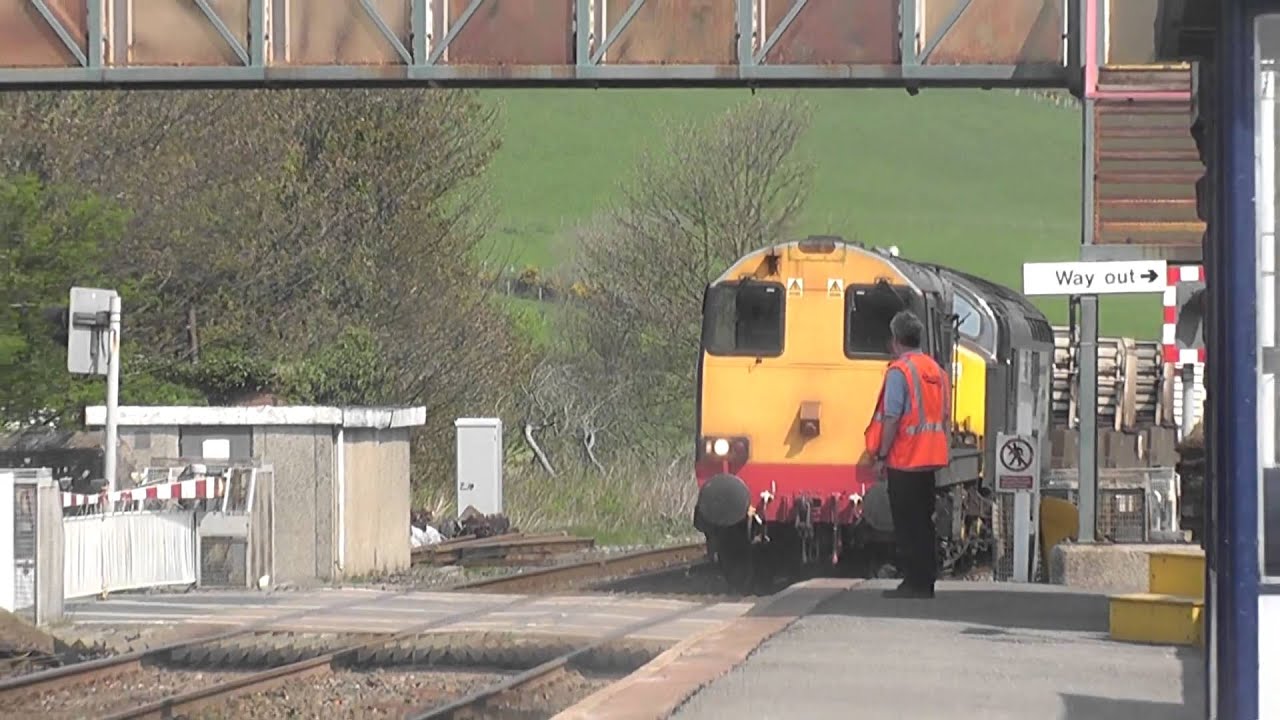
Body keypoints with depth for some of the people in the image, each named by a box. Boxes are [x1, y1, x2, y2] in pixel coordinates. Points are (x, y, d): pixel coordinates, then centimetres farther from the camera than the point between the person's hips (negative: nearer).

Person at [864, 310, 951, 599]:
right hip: (930, 460, 8)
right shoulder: (936, 371, 12)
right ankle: (926, 582, 14)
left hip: (904, 459, -8)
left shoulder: (899, 371, -12)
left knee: (906, 524, -4)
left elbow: (891, 419, -17)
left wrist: (881, 457, -12)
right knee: (924, 523, 12)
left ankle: (913, 583, -5)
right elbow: (944, 417, 14)